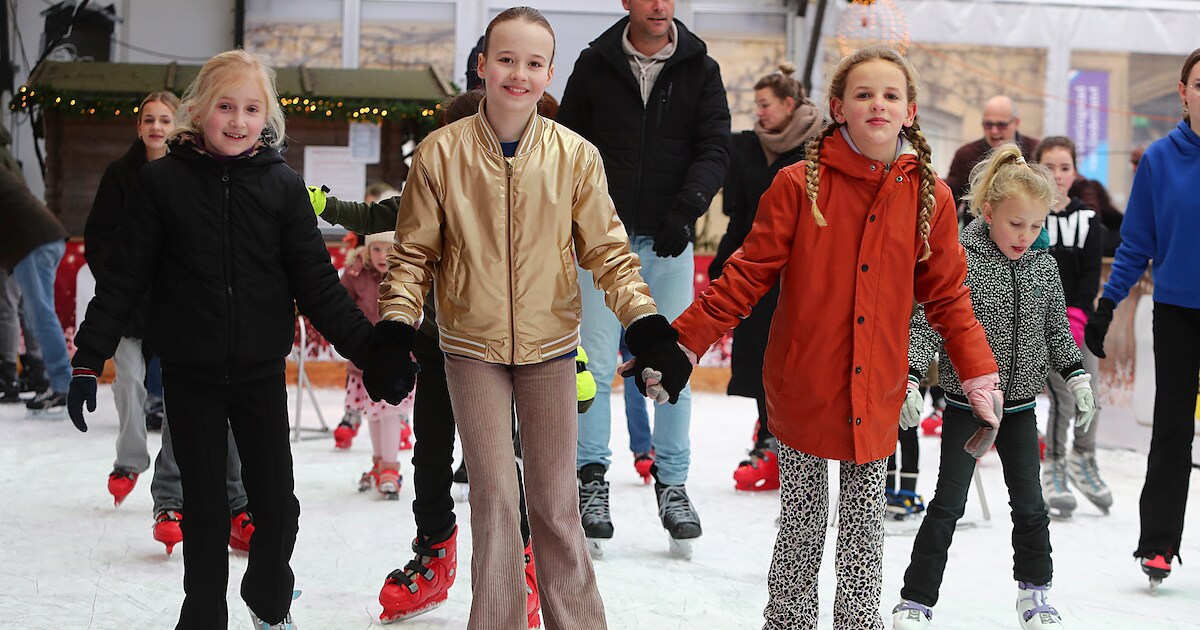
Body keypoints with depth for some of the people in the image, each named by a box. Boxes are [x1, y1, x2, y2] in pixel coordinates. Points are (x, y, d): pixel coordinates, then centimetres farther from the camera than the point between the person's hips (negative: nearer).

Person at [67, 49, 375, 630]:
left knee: (277, 502, 5)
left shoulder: (282, 185, -1)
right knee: (204, 507, 5)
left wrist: (367, 344, -9)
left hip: (261, 371, 1)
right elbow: (123, 278, -2)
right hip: (190, 375, -1)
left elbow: (317, 283, -1)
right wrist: (89, 358, -6)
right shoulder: (163, 180, -4)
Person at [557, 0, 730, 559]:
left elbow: (714, 149, -4)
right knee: (596, 365, -3)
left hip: (668, 242, 1)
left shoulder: (700, 69, 4)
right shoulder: (595, 65, 3)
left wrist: (687, 208, -20)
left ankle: (672, 482, 17)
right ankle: (592, 479, 8)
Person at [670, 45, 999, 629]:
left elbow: (947, 295, 8)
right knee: (802, 525, 8)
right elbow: (748, 274, -5)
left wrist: (980, 372, 2)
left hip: (876, 396, 2)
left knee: (864, 525, 12)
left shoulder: (930, 197, 0)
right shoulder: (799, 184, -8)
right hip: (802, 390, -2)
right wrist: (682, 341, -9)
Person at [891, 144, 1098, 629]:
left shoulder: (1043, 266, 0)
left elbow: (1056, 329, 12)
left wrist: (1076, 377, 5)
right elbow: (927, 325, -17)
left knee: (1030, 504, 11)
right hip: (965, 406, -4)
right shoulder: (960, 262, -15)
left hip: (1019, 405, 4)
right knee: (947, 506, -1)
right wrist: (909, 379, -28)